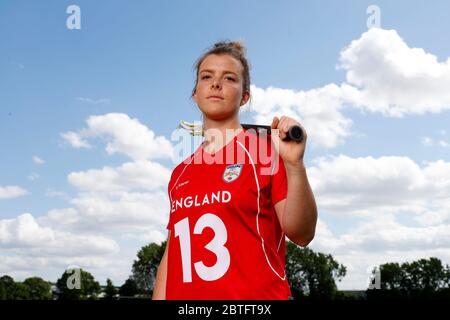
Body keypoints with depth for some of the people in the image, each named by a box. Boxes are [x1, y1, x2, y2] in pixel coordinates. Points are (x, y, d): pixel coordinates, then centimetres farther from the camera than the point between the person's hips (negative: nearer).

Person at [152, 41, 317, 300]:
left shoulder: (265, 149, -4)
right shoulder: (180, 174, 10)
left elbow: (301, 234, -13)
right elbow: (172, 255, 14)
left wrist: (294, 164, -25)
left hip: (255, 294, -4)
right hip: (183, 295, 5)